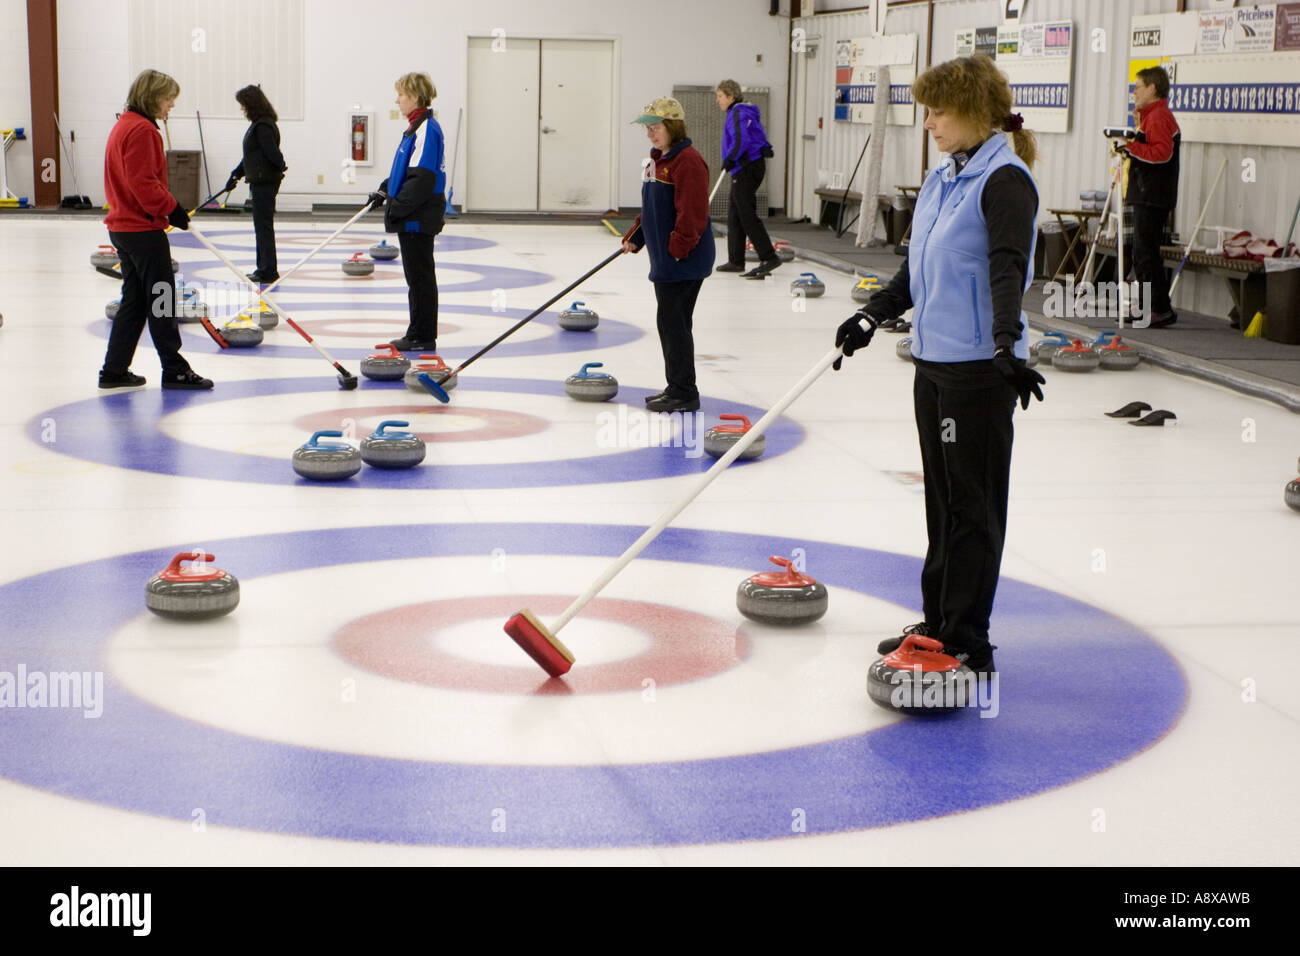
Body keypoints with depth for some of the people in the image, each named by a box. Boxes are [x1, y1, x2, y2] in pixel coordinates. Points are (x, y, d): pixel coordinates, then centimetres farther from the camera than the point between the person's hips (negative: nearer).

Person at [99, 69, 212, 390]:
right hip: (144, 230, -10)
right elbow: (144, 183, -23)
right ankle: (174, 369, 3)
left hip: (123, 227, 10)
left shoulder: (124, 126, 17)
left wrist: (168, 207, 15)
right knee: (162, 300, -3)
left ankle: (115, 370, 13)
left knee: (134, 301, 13)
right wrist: (172, 208, -14)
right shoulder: (142, 130, -16)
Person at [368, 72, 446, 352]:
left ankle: (422, 337, 1)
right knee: (417, 276, 13)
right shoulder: (417, 127, 14)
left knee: (420, 276, -4)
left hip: (419, 217, -10)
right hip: (412, 216, 10)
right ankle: (419, 335, 19)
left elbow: (422, 177, -23)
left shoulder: (426, 129, -17)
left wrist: (398, 207, -21)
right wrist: (385, 190, 18)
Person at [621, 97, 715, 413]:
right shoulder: (658, 160, 16)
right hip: (665, 258, 10)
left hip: (684, 259, -10)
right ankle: (676, 388, 23)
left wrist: (678, 248, -22)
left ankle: (684, 393, -1)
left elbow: (693, 212, -22)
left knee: (673, 321, -7)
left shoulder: (688, 161, -17)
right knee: (671, 322, 14)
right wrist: (635, 237, 17)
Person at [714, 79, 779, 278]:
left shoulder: (738, 113, -12)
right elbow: (760, 138, 22)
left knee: (747, 215, -11)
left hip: (745, 169, -11)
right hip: (754, 165, 11)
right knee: (734, 214, 14)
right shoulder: (747, 111, 19)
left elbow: (741, 141, -23)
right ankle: (735, 261, 19)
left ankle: (769, 257, -16)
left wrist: (729, 159, -12)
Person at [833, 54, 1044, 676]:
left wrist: (1006, 344, -40)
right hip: (934, 360, 9)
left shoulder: (1004, 180, -14)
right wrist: (874, 315, 25)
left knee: (972, 503, -2)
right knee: (942, 498, 15)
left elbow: (1008, 267, -28)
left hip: (978, 368, -9)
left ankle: (967, 645, 5)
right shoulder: (943, 179, 14)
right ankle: (937, 624, 25)